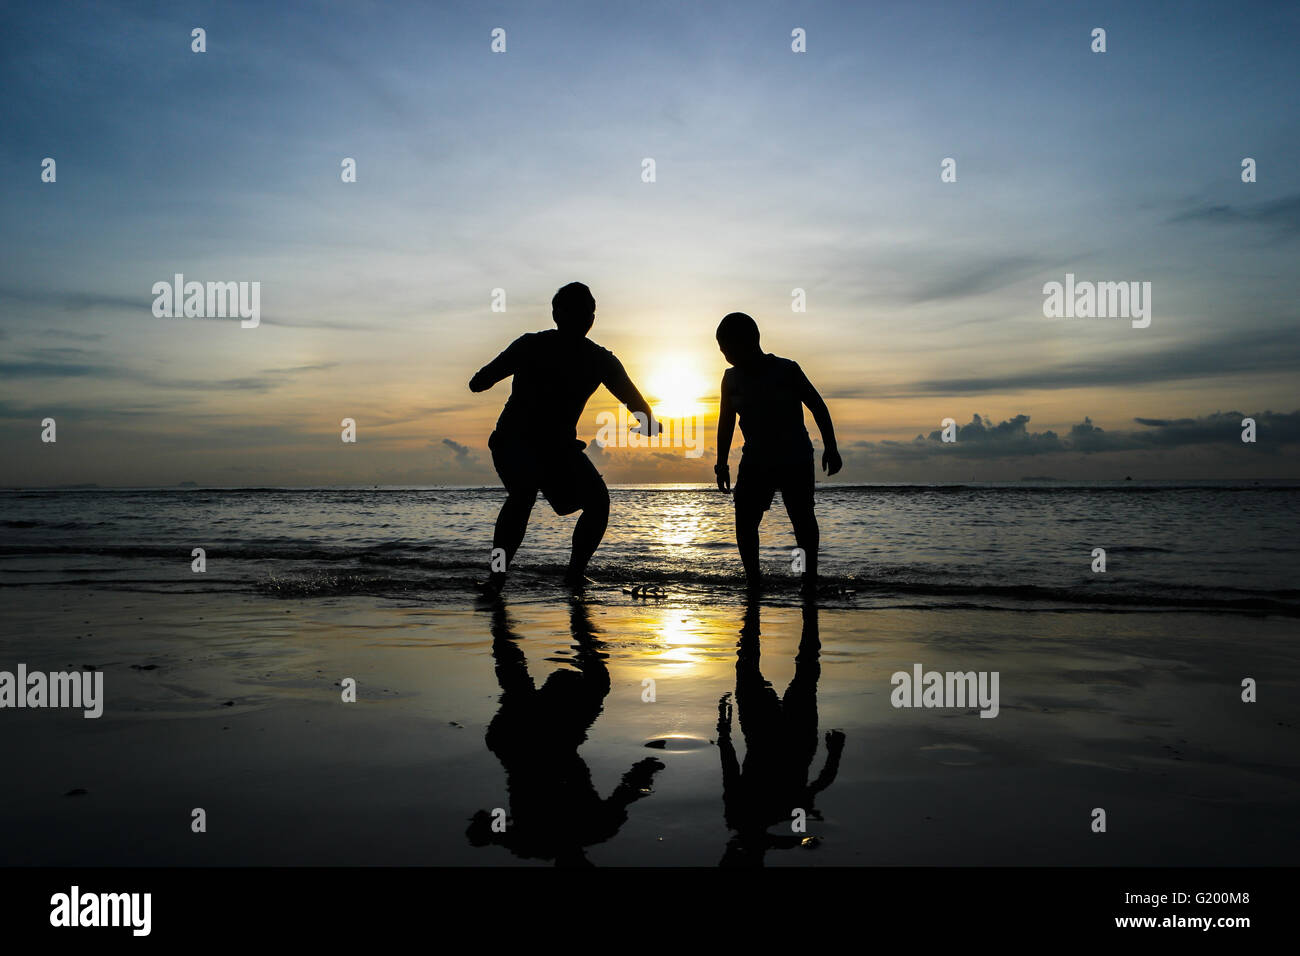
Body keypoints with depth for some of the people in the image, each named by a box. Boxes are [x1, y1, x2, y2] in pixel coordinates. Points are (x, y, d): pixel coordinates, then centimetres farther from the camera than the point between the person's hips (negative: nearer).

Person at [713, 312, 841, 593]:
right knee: (745, 520, -6)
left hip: (796, 460, -3)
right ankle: (752, 577, 6)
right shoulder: (731, 378, 2)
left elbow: (818, 406, -3)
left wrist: (831, 448, -7)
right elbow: (726, 421, 12)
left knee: (802, 519, -2)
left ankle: (810, 578, 11)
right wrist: (722, 462, 9)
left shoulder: (786, 370, -9)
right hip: (754, 462, 3)